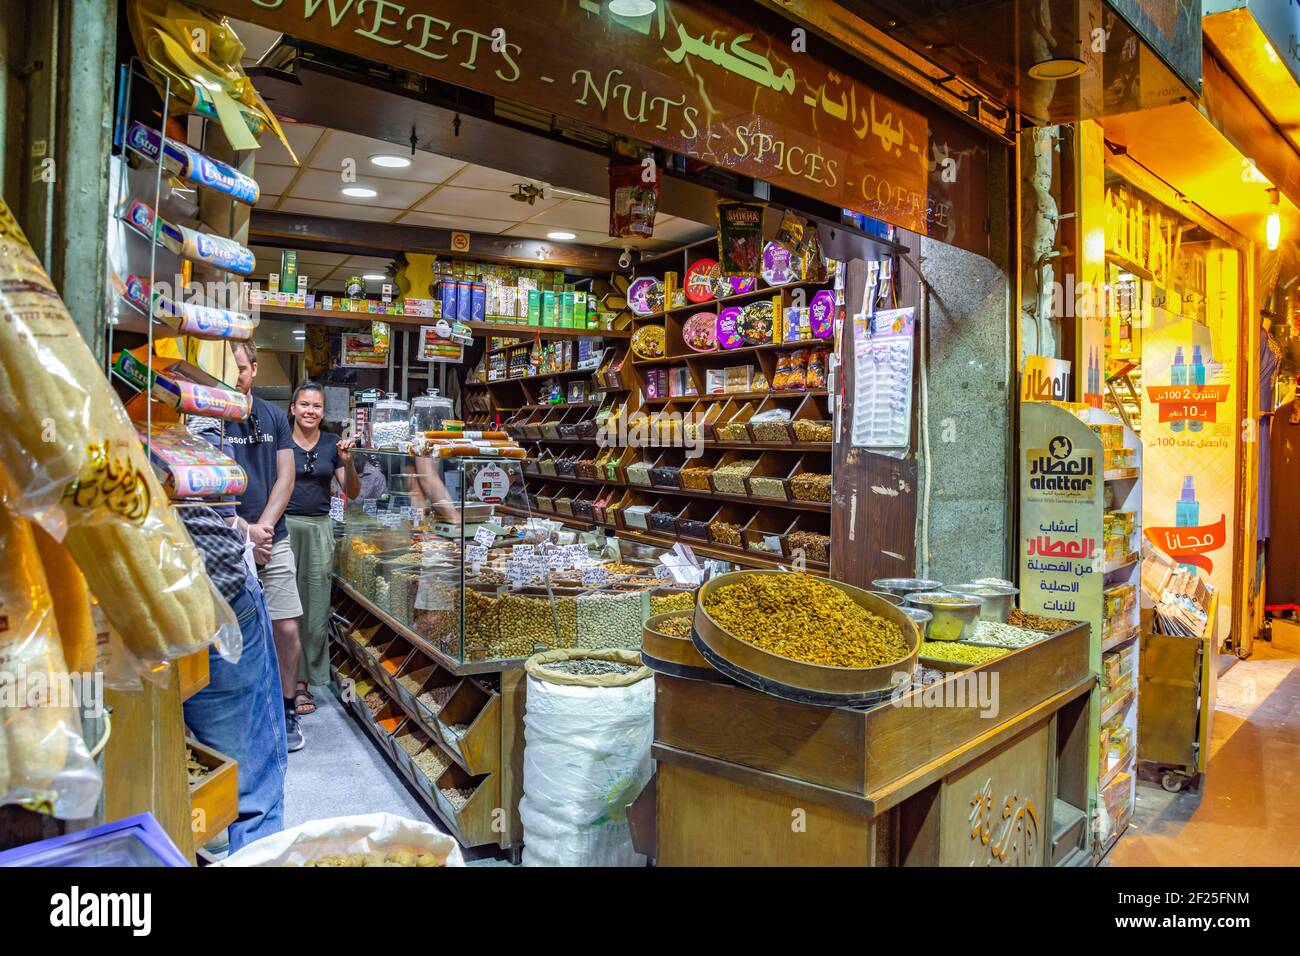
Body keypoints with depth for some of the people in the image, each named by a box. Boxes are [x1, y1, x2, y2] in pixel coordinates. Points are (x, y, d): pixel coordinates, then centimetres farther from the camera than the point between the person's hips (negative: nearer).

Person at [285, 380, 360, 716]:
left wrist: (348, 462, -8)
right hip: (284, 526, -2)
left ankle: (303, 681, 14)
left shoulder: (332, 443, 8)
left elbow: (352, 492, 7)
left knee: (316, 607, 4)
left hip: (320, 528, 3)